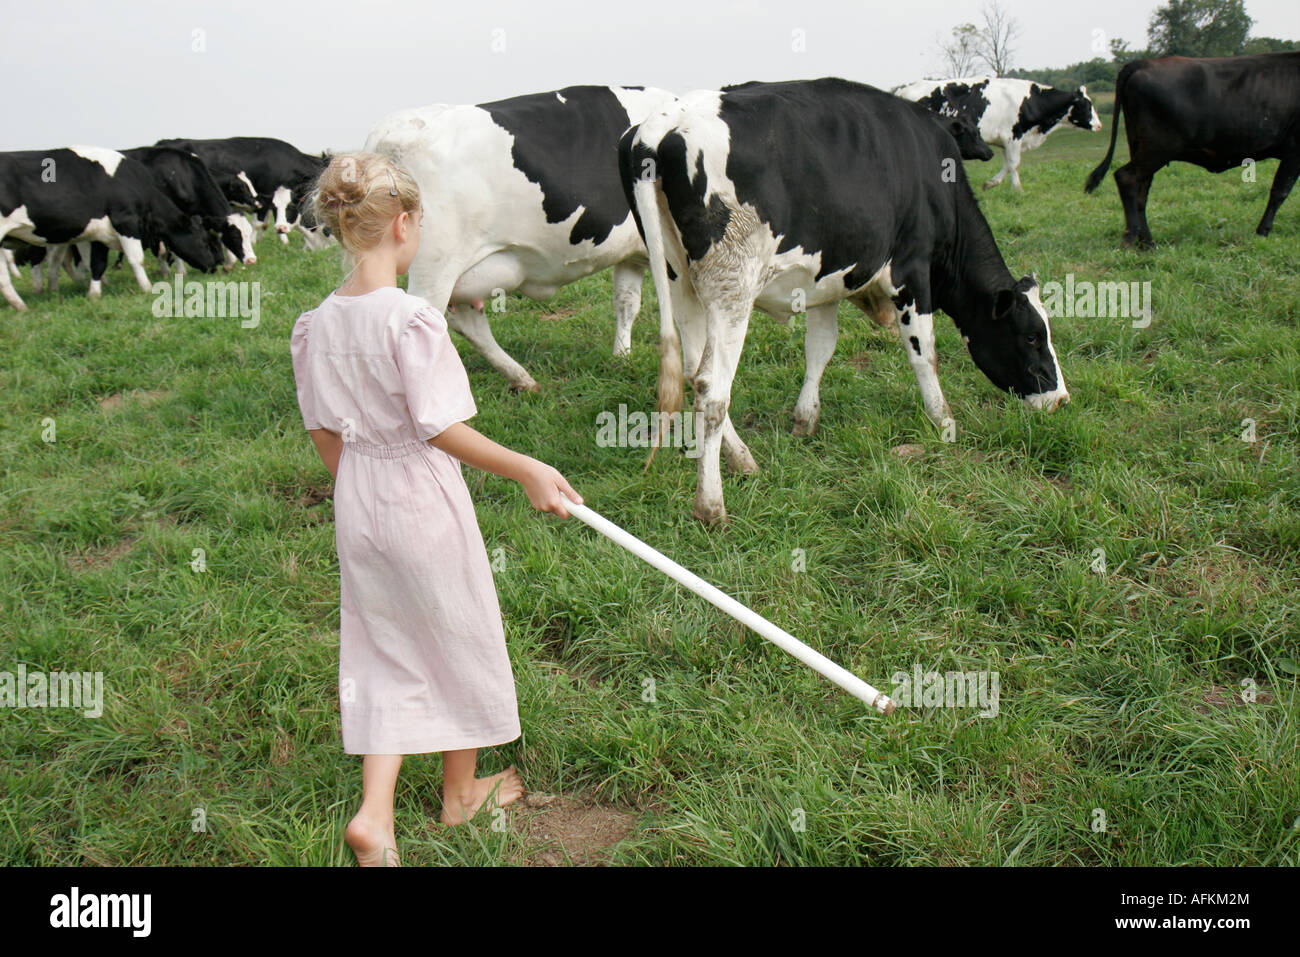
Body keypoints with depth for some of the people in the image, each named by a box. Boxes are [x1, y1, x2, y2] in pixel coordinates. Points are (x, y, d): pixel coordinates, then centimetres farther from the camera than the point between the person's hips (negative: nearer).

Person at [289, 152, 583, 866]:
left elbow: (325, 431, 7)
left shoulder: (315, 324, 0)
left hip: (357, 504, 6)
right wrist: (527, 470, -15)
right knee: (457, 638, 15)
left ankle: (374, 813, 9)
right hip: (423, 501, -6)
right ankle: (462, 792, 34)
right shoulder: (412, 319, -22)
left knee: (387, 652, 16)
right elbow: (441, 429, -23)